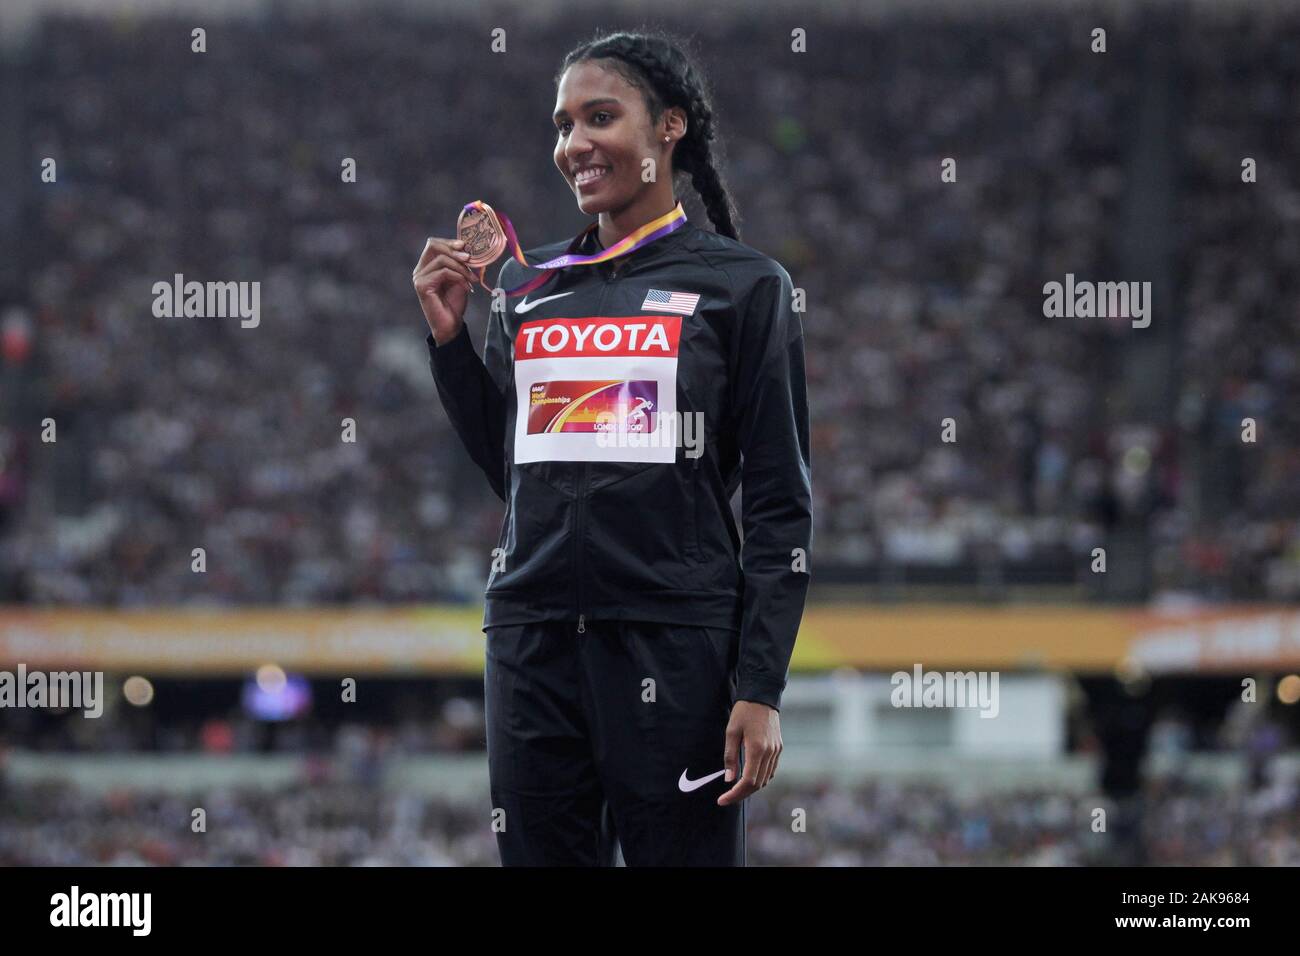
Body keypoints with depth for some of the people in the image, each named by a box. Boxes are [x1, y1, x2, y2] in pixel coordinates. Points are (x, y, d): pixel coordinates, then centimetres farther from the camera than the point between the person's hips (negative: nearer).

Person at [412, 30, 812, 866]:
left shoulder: (741, 284, 1)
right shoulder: (527, 284, 14)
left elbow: (782, 504, -2)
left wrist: (761, 688, -10)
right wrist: (450, 337, 9)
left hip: (673, 641, -4)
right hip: (533, 637, 4)